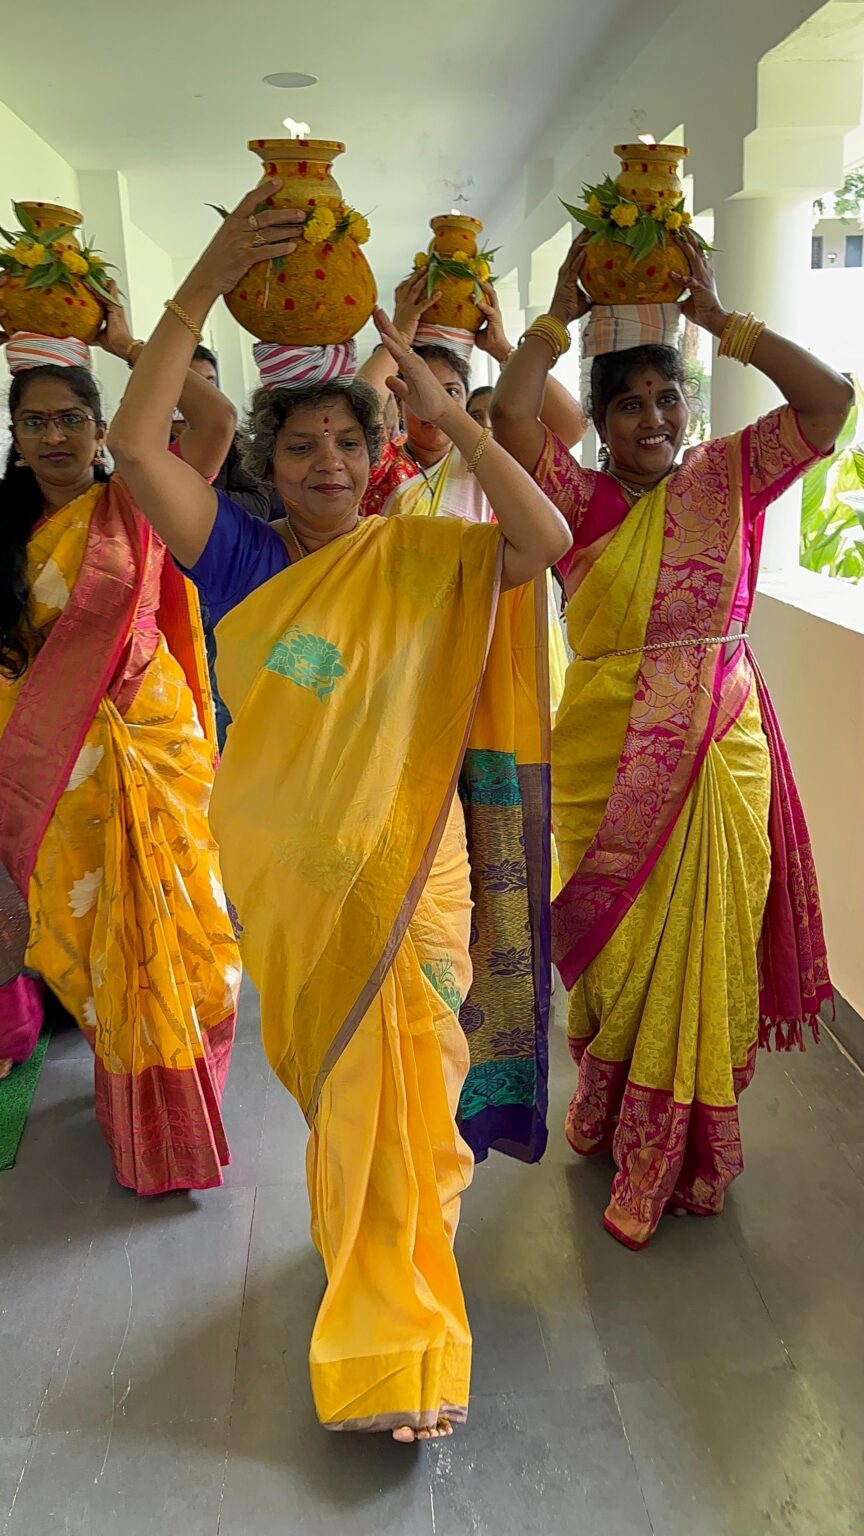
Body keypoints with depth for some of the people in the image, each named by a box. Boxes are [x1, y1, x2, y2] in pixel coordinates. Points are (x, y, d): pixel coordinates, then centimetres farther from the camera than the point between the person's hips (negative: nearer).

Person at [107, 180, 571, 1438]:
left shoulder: (425, 558, -4)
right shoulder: (243, 558, -2)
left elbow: (548, 540, -18)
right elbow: (136, 443, -13)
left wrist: (447, 412, -17)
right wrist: (207, 281, -16)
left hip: (406, 863, -1)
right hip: (285, 869, 2)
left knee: (398, 1087, 3)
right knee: (331, 1076, 19)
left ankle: (398, 1340, 26)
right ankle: (375, 1309, 48)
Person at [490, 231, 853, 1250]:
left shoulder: (727, 479, 2)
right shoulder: (576, 498, -1)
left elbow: (828, 399, -9)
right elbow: (509, 413, -17)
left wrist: (718, 317, -7)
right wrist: (563, 313, -5)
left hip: (721, 748, 1)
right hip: (607, 758, -1)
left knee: (703, 942, 9)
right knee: (619, 942, 13)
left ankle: (677, 1148, 30)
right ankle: (611, 1116, 39)